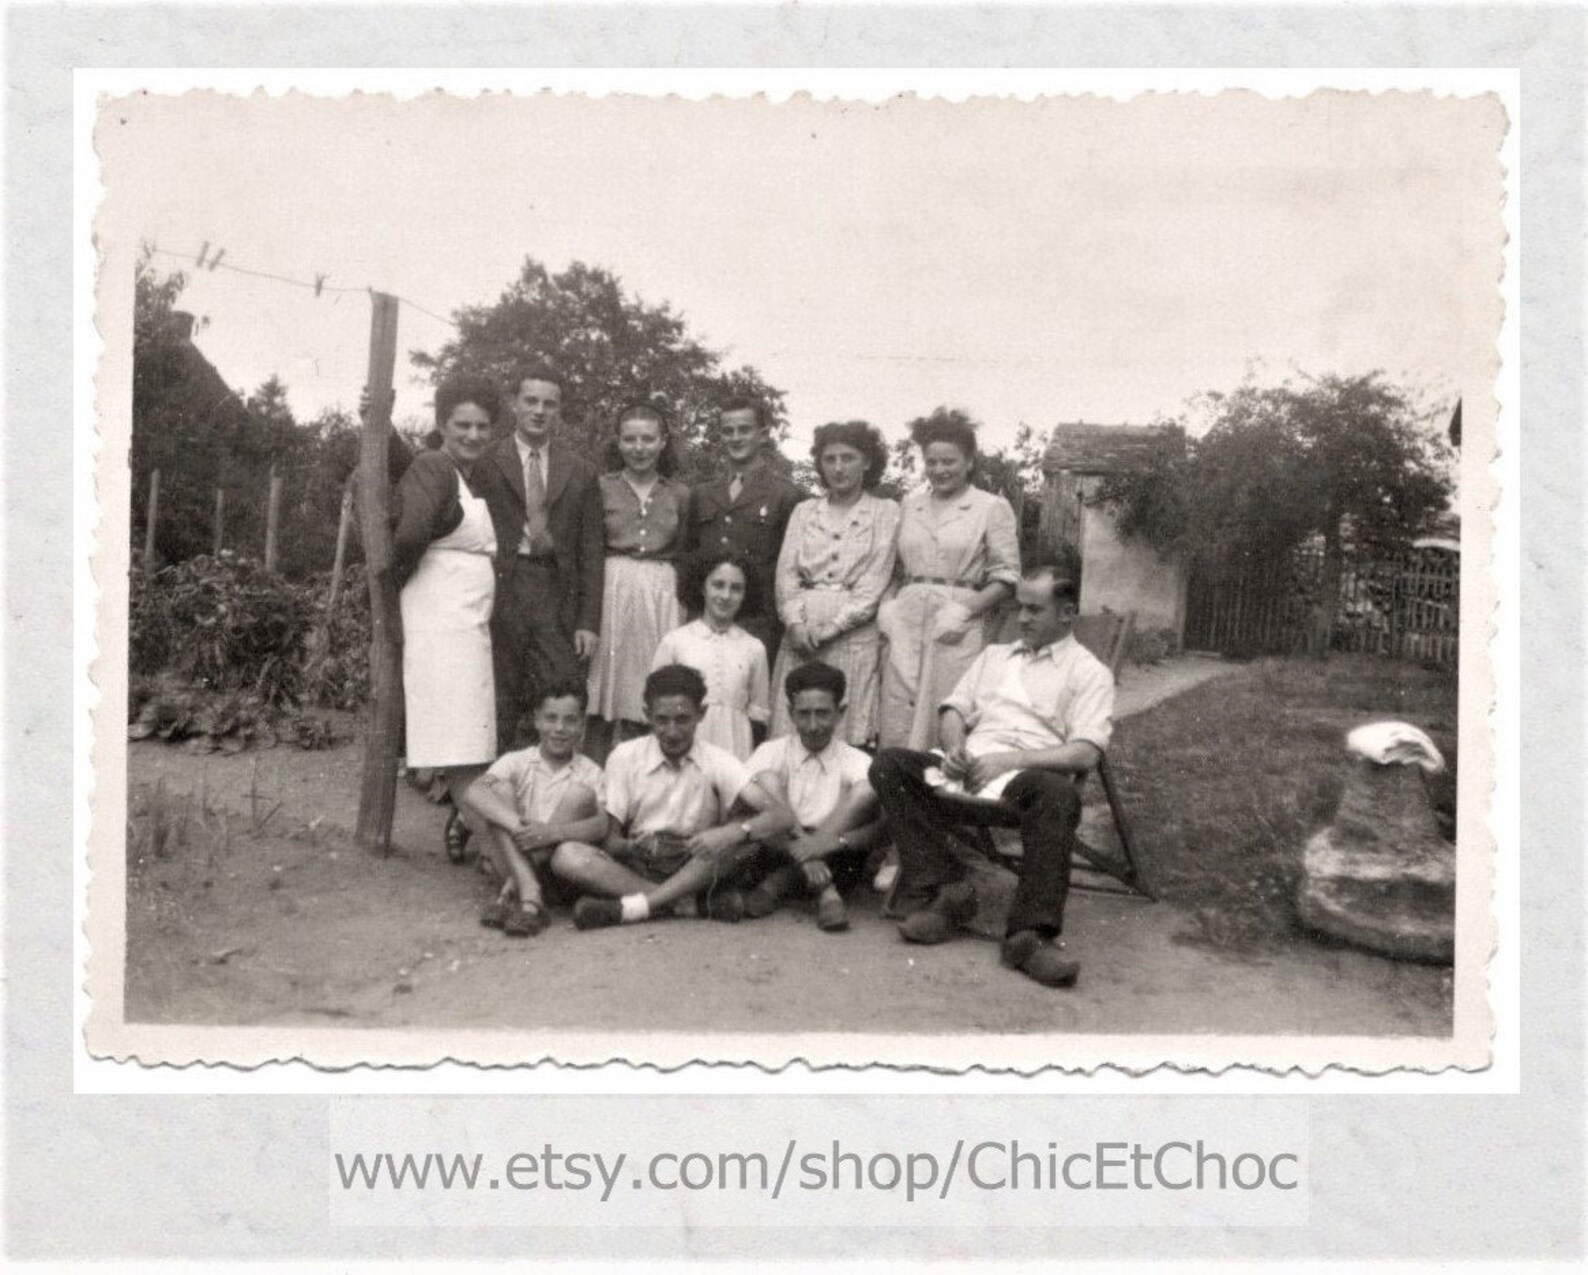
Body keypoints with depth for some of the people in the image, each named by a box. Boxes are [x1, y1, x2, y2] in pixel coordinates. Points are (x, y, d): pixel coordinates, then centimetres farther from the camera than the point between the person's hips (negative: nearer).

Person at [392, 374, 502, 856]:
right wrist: (398, 578, -11)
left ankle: (461, 824, 20)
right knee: (459, 732, -8)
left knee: (467, 737, 11)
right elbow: (412, 531, -25)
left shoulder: (475, 474, 18)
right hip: (439, 613, -8)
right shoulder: (432, 467, -9)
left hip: (472, 618, 8)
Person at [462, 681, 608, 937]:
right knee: (500, 790, -17)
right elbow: (473, 793, -17)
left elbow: (601, 824, -16)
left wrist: (553, 832, -33)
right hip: (515, 861, 1)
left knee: (580, 793, -20)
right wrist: (515, 823, -34)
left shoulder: (589, 773, 2)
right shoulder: (516, 762, 2)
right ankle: (529, 895, -34)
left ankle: (510, 891, -26)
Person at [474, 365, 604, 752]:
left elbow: (591, 551, 10)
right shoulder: (486, 463, 6)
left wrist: (588, 621, 3)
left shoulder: (581, 473, 13)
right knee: (495, 714, 2)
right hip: (501, 591, -1)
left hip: (557, 599, 2)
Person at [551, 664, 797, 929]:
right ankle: (691, 903, -28)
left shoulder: (717, 762, -4)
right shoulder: (624, 757, -2)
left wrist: (731, 833, -33)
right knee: (567, 856, -26)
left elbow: (783, 816, -14)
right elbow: (610, 840, -2)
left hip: (698, 872, 0)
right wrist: (634, 847, -26)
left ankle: (628, 908, -29)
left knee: (746, 829, -26)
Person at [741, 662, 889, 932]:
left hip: (837, 859, 0)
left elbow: (885, 825, -18)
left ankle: (779, 882, -24)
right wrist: (802, 851, -32)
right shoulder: (772, 753, 3)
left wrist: (833, 840, -32)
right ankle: (824, 891, -27)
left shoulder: (855, 761, 2)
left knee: (873, 783, -19)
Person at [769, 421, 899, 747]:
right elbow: (786, 573, 7)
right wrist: (796, 623, -10)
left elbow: (873, 585, -4)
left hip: (853, 633, -3)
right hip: (801, 635, 3)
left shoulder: (885, 512, 5)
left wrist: (828, 628, -11)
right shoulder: (803, 511, 16)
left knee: (850, 737, -6)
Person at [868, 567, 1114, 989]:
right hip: (966, 772, 5)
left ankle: (1030, 933, -35)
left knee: (1059, 794, -38)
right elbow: (954, 711, 23)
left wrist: (1010, 759, -15)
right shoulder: (994, 656, 29)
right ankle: (944, 886, -21)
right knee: (889, 765, -20)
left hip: (1021, 779, -4)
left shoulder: (1089, 672, 11)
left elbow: (1085, 752, -3)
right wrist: (954, 747, -1)